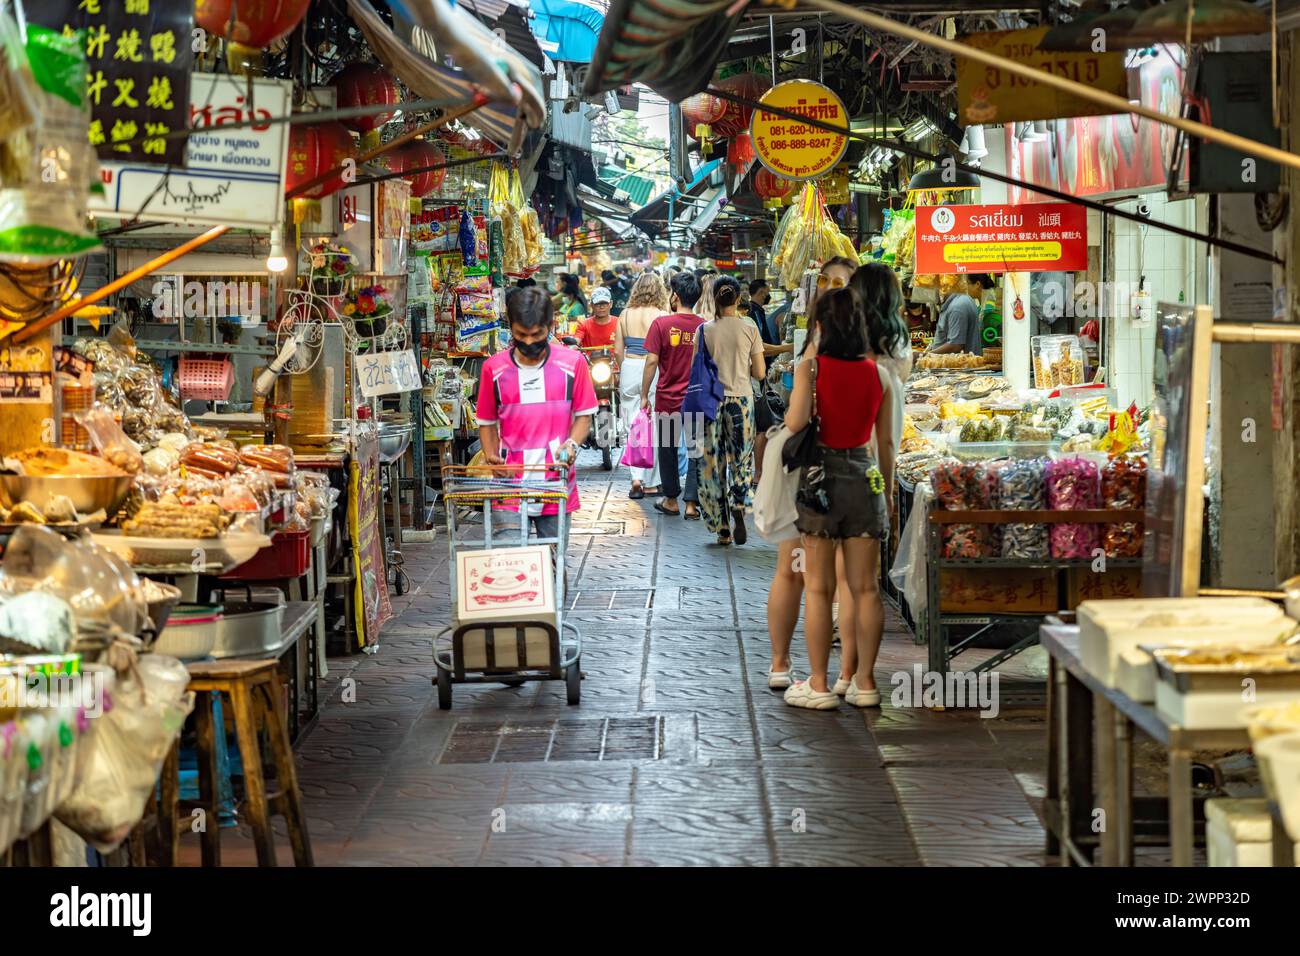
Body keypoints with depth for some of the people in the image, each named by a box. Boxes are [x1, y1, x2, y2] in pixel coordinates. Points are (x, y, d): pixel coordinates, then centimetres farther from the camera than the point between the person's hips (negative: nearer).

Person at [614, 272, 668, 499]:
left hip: (629, 369, 3)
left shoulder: (625, 315, 2)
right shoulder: (661, 316, -8)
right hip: (654, 371, -3)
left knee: (633, 427, 9)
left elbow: (618, 351, 6)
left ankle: (637, 478, -4)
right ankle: (651, 483, 11)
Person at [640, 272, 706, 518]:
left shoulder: (662, 324, -10)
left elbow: (651, 362, -10)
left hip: (668, 398, -2)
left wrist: (645, 396, -1)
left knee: (668, 449, 11)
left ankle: (671, 500, 18)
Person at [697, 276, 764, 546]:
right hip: (741, 398, 0)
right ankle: (739, 505, -18)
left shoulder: (705, 330, -3)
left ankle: (722, 528, 6)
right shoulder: (749, 329, -3)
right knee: (741, 459, 10)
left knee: (713, 462, 7)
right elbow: (759, 372, 0)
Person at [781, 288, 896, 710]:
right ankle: (864, 682, 12)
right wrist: (886, 491, 16)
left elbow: (794, 423, -20)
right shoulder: (877, 373, 3)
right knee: (865, 587, 8)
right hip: (864, 475, 3)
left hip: (820, 475, -3)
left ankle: (818, 684, 5)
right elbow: (886, 441, 6)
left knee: (819, 588, 3)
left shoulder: (810, 368, -8)